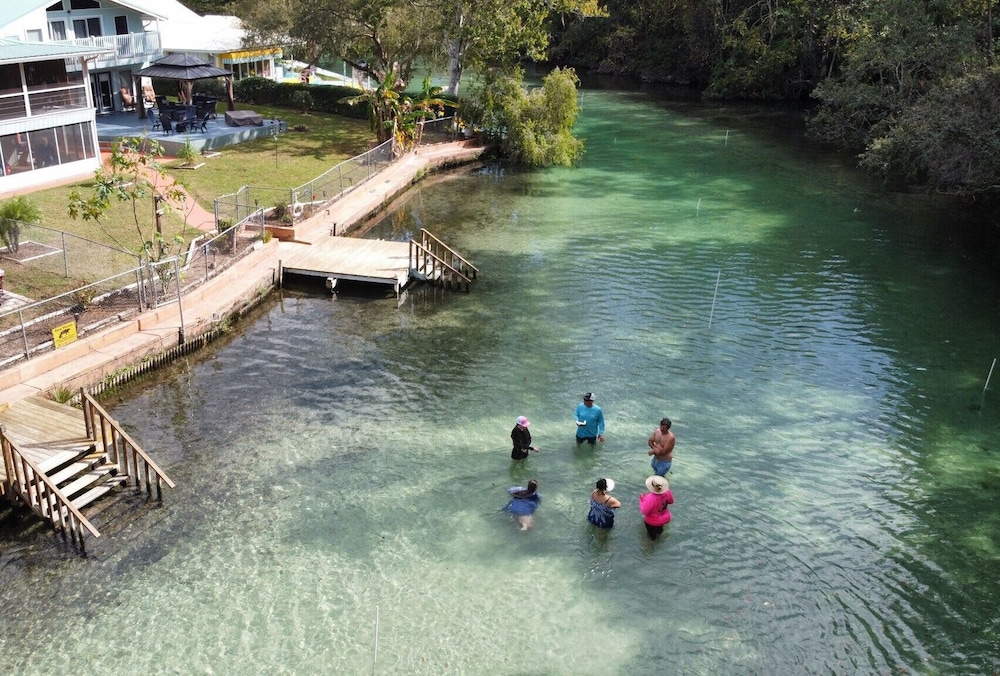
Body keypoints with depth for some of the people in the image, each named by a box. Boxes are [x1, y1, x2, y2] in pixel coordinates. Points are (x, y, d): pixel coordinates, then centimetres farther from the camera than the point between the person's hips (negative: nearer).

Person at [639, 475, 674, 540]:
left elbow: (644, 511, -31)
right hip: (665, 519, 4)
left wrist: (642, 499, -19)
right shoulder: (667, 492, -29)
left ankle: (652, 536, 65)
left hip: (653, 522, -3)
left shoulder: (650, 498, -45)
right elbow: (671, 501, -6)